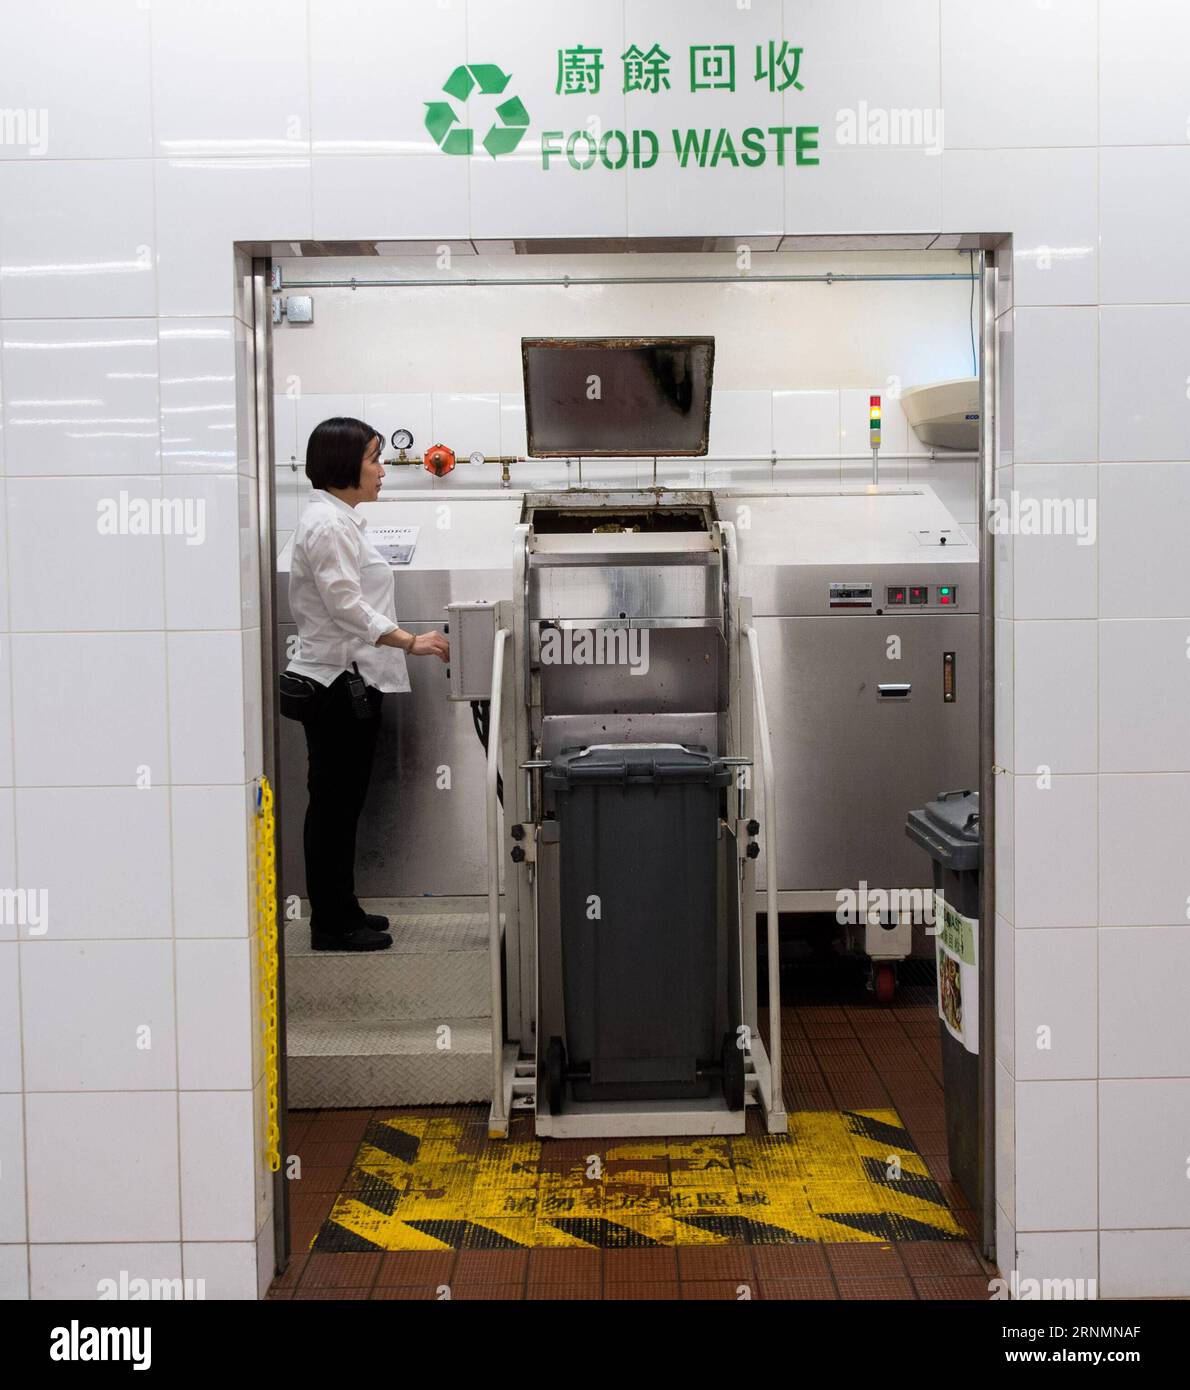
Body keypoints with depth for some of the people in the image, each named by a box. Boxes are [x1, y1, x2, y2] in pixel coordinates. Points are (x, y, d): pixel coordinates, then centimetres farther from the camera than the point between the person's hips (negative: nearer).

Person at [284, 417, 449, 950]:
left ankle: (340, 911, 23)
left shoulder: (339, 518, 17)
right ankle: (331, 925, 5)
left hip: (346, 681, 10)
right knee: (333, 804, -3)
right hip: (336, 683, -10)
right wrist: (410, 642, -24)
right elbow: (347, 605, -22)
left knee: (340, 803, 15)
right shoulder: (327, 523, -16)